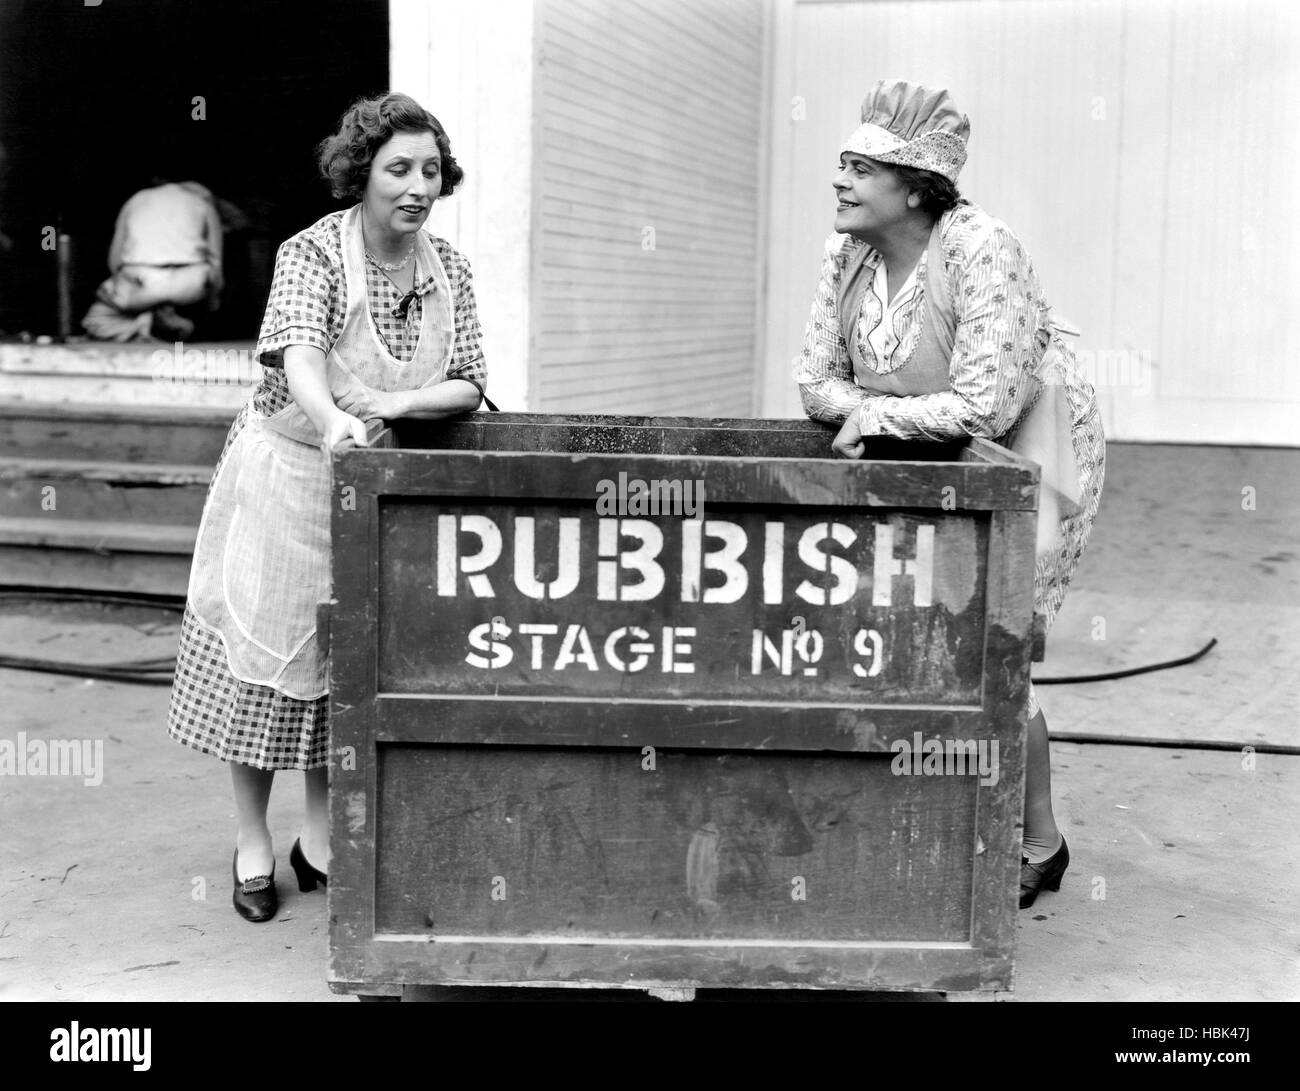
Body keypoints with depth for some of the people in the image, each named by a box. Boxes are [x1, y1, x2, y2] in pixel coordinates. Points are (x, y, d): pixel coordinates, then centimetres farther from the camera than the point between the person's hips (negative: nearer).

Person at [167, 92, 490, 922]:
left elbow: (470, 386, -4)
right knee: (265, 651, 3)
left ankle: (321, 837, 25)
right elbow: (298, 352, -35)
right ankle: (252, 844, 17)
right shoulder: (314, 252, -17)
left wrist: (398, 403, -24)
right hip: (288, 473, -4)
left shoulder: (450, 270, -2)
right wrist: (332, 420, -55)